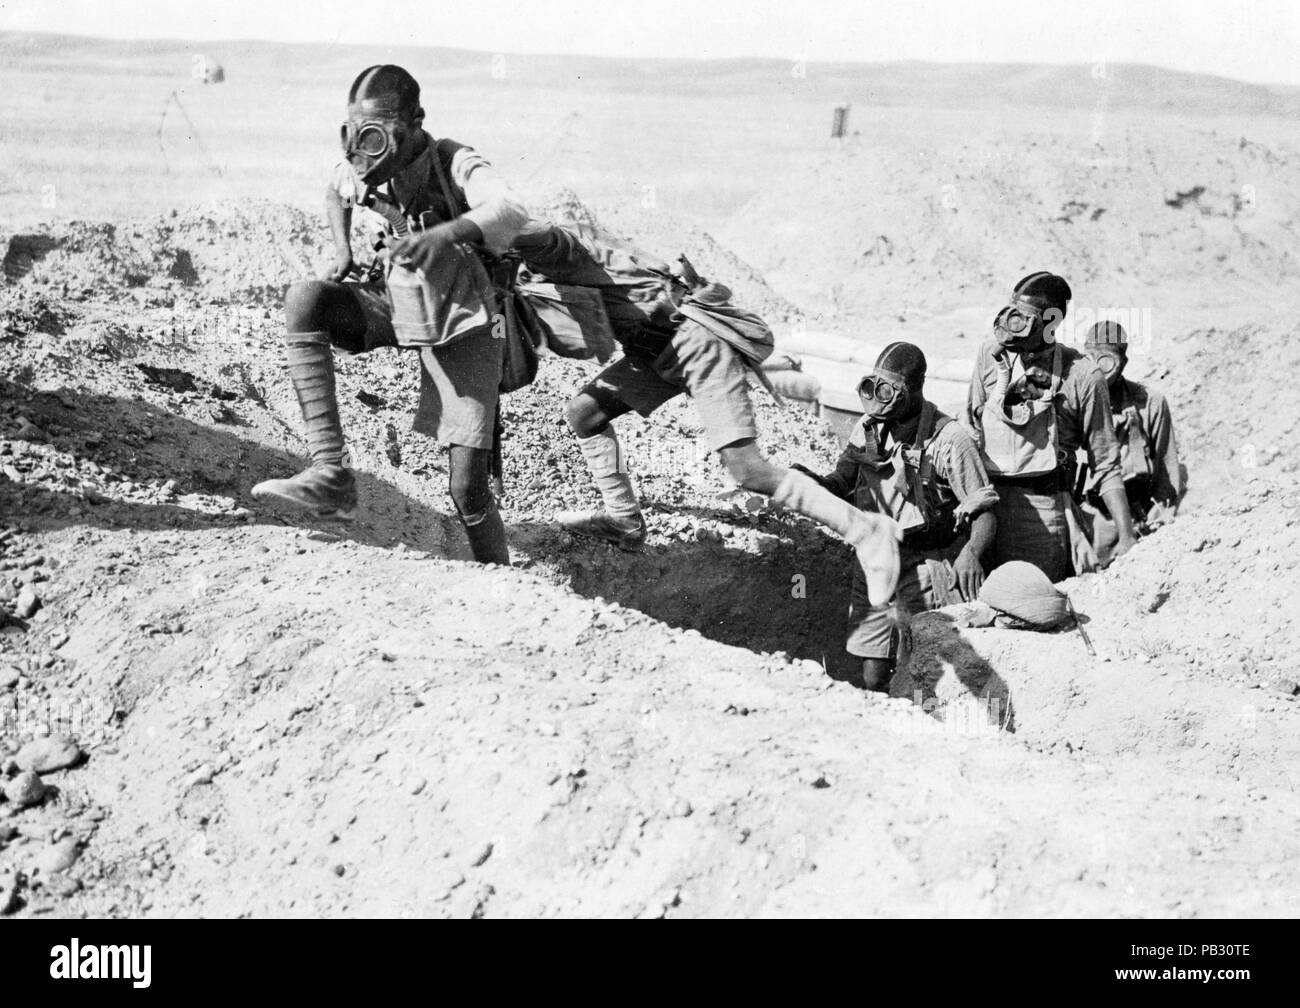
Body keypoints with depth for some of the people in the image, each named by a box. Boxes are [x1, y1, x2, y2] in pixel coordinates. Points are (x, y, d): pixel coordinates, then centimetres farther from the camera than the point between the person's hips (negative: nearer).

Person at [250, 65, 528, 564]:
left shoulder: (453, 165, -22)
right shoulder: (359, 169, -5)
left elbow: (512, 213, -43)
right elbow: (336, 192, 22)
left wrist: (442, 235, -58)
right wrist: (342, 246, 4)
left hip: (460, 325, -5)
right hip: (396, 304, 5)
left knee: (468, 487, -12)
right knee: (304, 301, -24)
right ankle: (330, 475, -27)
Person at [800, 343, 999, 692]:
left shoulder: (948, 440, -15)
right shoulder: (868, 429, 3)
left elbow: (985, 514, -13)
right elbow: (841, 485, 9)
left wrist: (971, 553, -33)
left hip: (925, 568, -5)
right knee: (872, 680, 6)